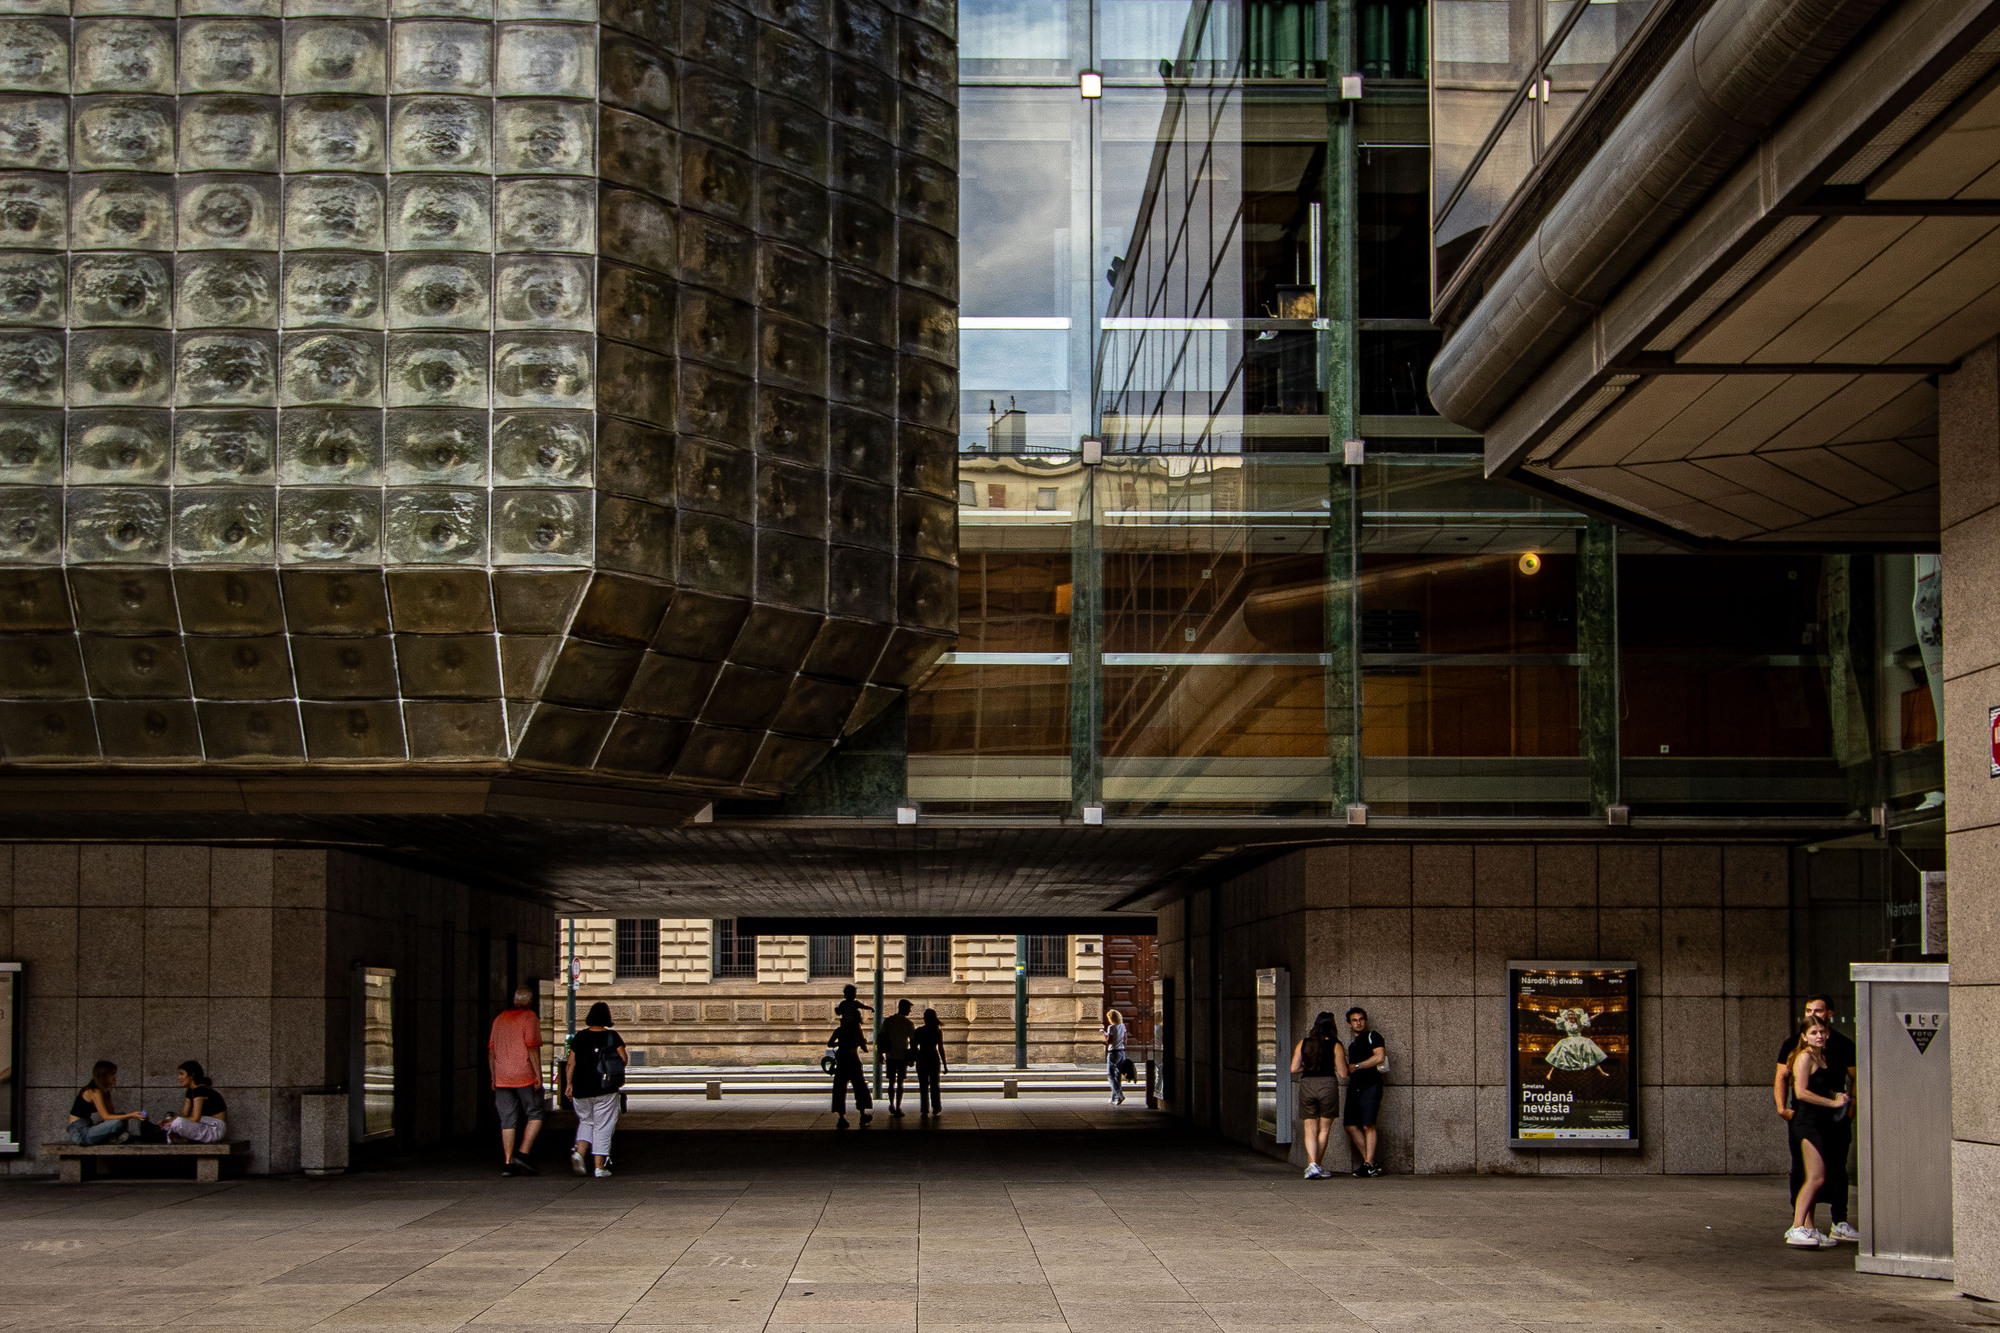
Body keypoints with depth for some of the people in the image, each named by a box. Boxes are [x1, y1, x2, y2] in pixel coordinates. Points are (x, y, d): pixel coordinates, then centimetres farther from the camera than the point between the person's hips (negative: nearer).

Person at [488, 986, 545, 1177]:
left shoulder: (500, 1018, 14)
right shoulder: (530, 1017, -5)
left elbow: (491, 1049, 14)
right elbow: (532, 1046, -14)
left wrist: (493, 1077, 17)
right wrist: (538, 1075, -13)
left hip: (502, 1077, 5)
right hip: (524, 1076, -5)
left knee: (508, 1120, 7)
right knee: (535, 1114, 6)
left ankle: (507, 1163, 1)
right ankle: (523, 1154, -8)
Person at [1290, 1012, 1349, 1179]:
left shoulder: (1303, 1043, 6)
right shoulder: (1335, 1046, -2)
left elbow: (1294, 1069, 3)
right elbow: (1343, 1073, -2)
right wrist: (1342, 1058, 16)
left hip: (1307, 1085, 2)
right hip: (1328, 1084, -2)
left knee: (1310, 1130, 5)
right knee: (1324, 1129, 11)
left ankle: (1312, 1164, -14)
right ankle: (1317, 1166, 14)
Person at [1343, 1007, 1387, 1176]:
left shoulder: (1372, 1036, 1)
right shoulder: (1351, 1044, 24)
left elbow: (1379, 1057, -12)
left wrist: (1356, 1067, -6)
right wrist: (1345, 1069, 7)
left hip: (1370, 1085, -7)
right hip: (1354, 1087, 7)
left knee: (1368, 1125, -13)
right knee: (1351, 1125, -1)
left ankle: (1369, 1164, -11)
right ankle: (1369, 1163, 5)